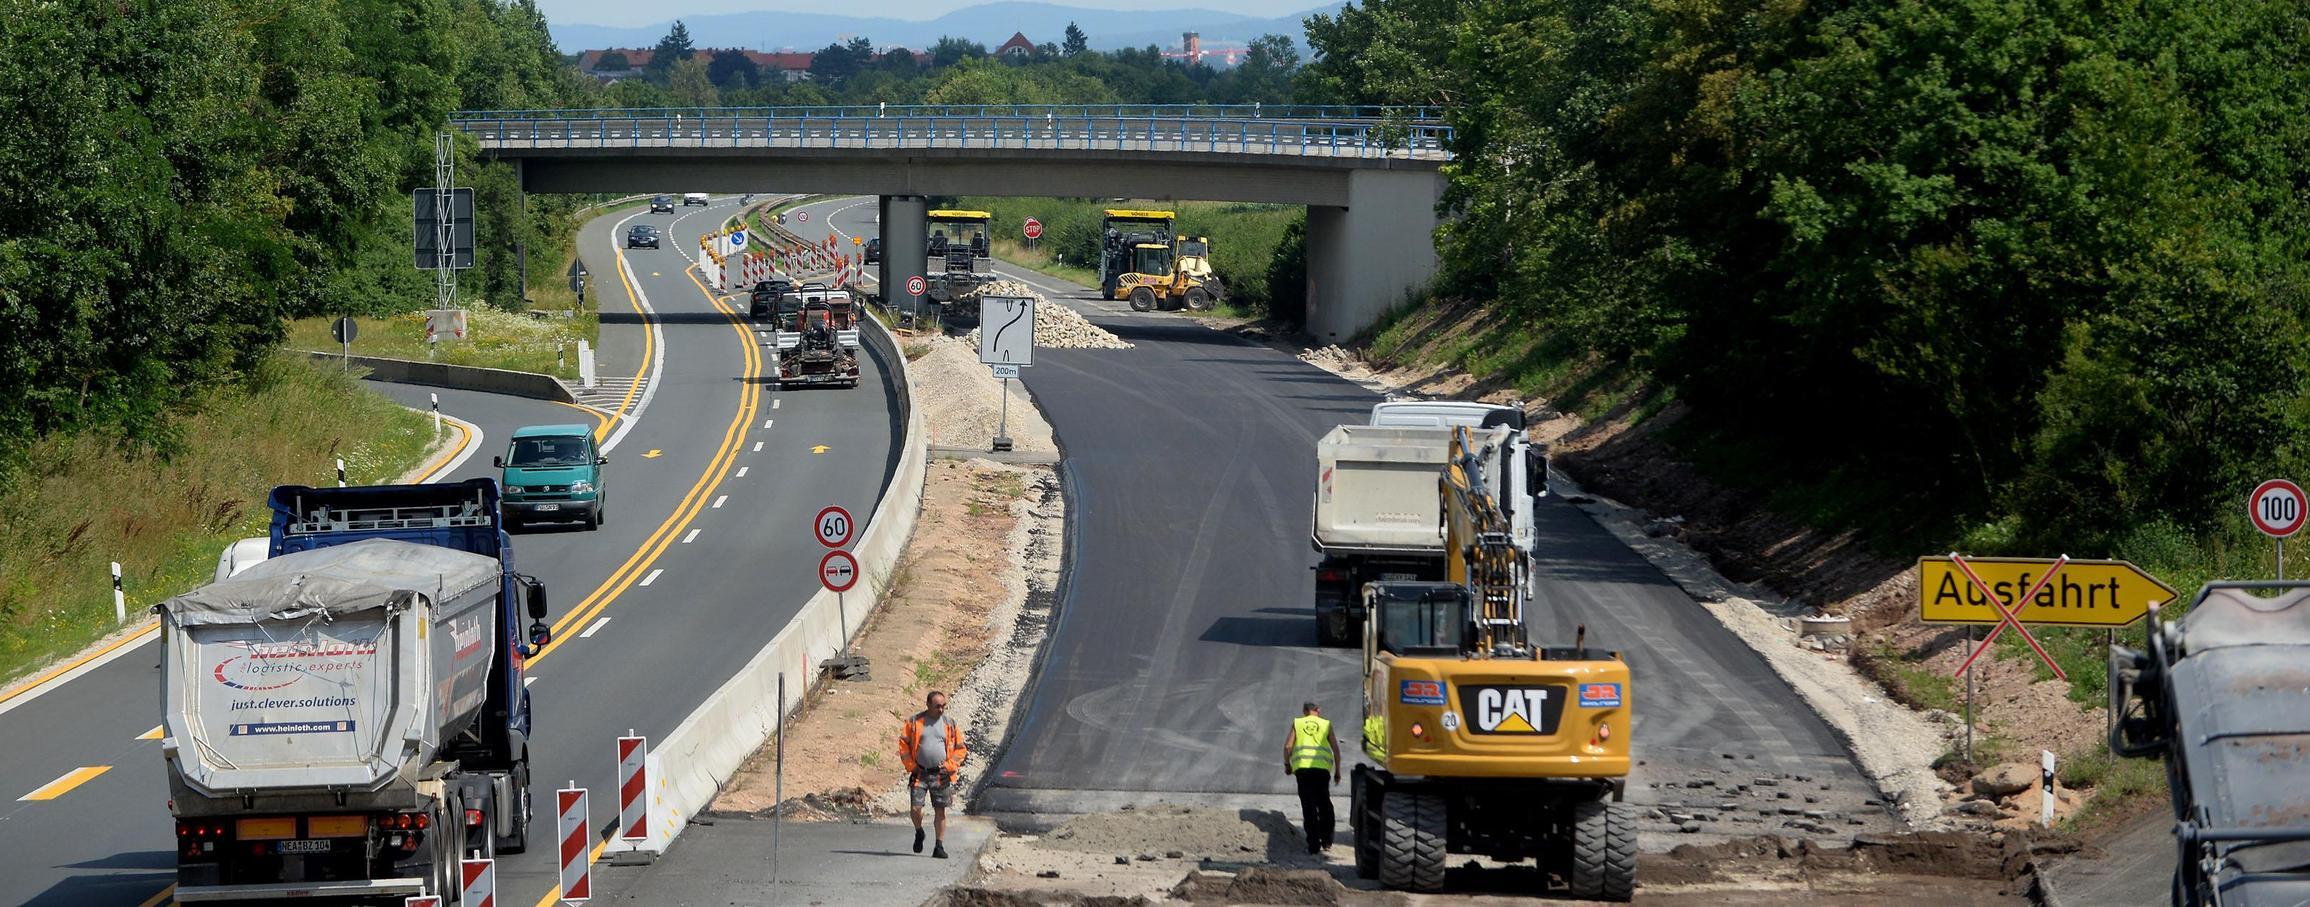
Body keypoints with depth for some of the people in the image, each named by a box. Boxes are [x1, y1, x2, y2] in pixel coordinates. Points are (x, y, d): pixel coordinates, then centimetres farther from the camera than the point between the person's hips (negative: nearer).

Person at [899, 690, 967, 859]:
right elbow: (903, 744, 4)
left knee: (941, 811, 1)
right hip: (920, 773, -1)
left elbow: (960, 749, 9)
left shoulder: (950, 725, 6)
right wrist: (911, 766, -3)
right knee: (915, 808, -5)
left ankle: (940, 847, 8)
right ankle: (919, 833, 26)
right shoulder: (914, 722, 2)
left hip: (941, 774, 1)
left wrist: (949, 767, -3)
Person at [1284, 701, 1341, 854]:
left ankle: (1313, 844, -4)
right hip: (1322, 766, 0)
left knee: (1308, 806, 2)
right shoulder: (1326, 724, 13)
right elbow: (1335, 748, 10)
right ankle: (1326, 839, 14)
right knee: (1323, 802, 16)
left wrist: (1287, 764, 20)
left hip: (1302, 766, 0)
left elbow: (1288, 746, 5)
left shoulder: (1297, 723, 12)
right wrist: (1337, 770, 18)